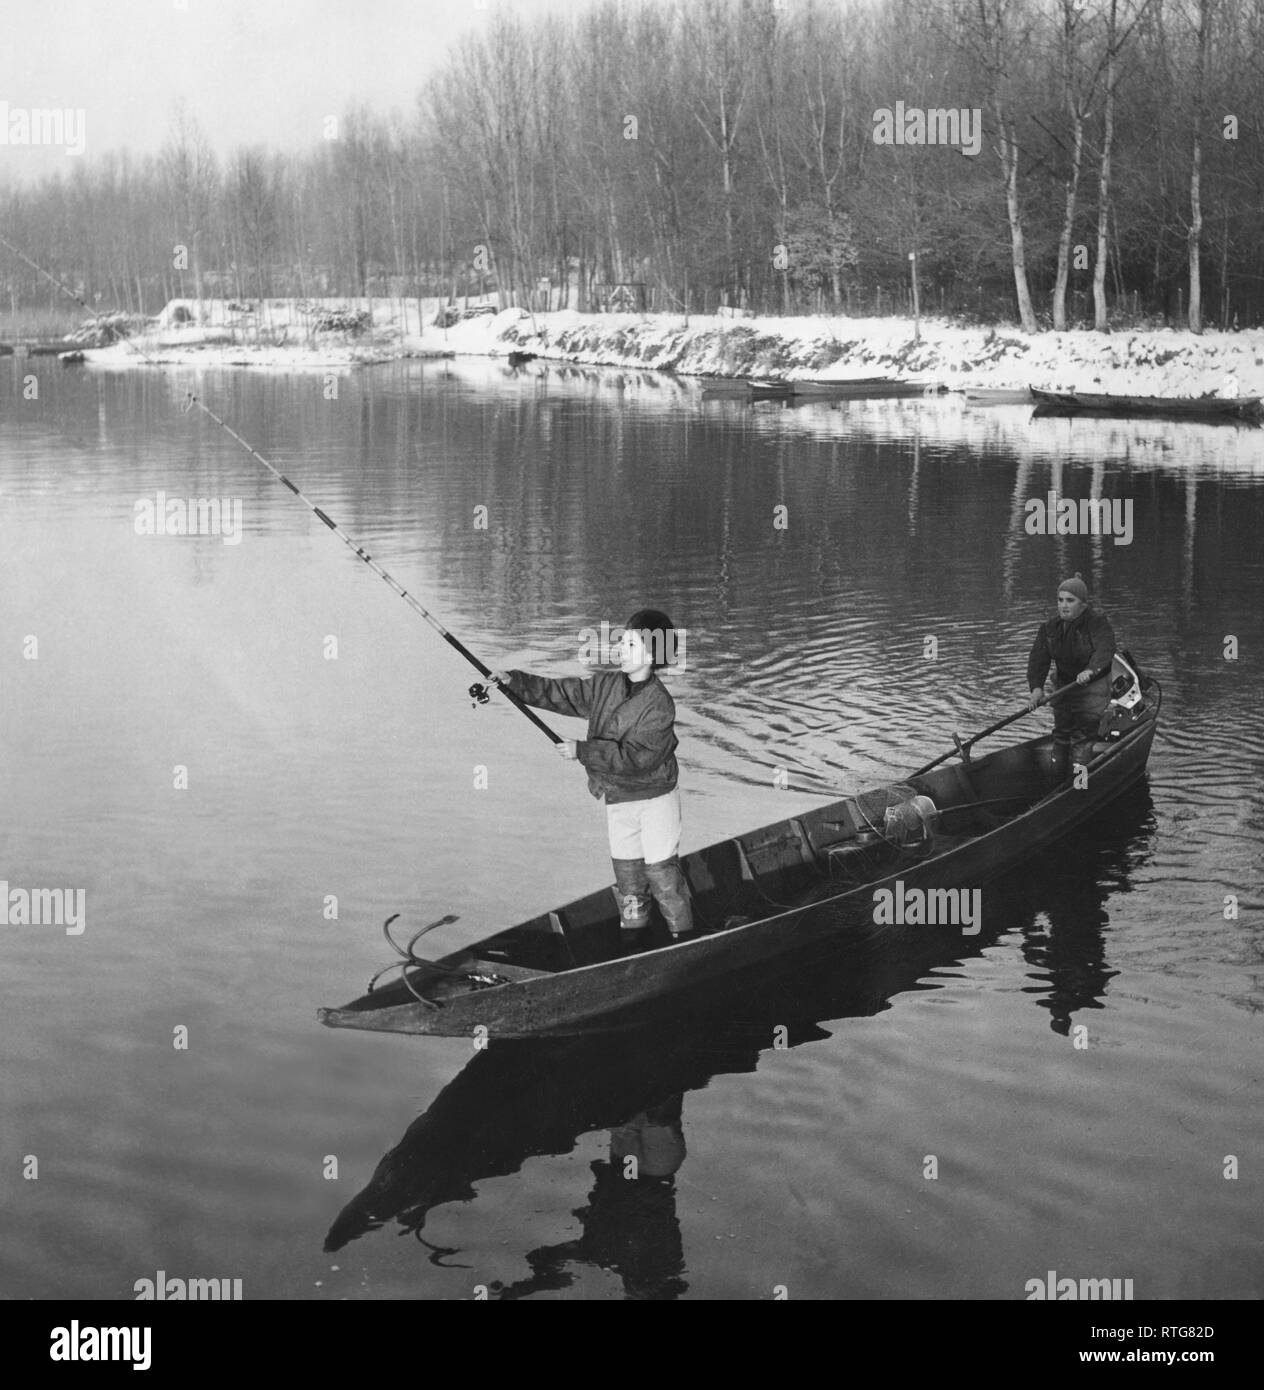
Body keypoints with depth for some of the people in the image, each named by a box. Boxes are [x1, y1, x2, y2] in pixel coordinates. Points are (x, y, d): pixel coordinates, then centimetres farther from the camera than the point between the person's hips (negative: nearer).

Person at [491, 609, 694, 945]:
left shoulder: (659, 705, -22)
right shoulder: (604, 685, 0)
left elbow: (634, 757, -27)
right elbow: (559, 694, 2)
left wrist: (582, 750, -27)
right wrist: (513, 681, -9)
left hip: (654, 798, -6)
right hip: (617, 800, 6)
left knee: (661, 869, 0)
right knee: (626, 869, 13)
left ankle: (682, 933, 15)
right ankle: (632, 929, 27)